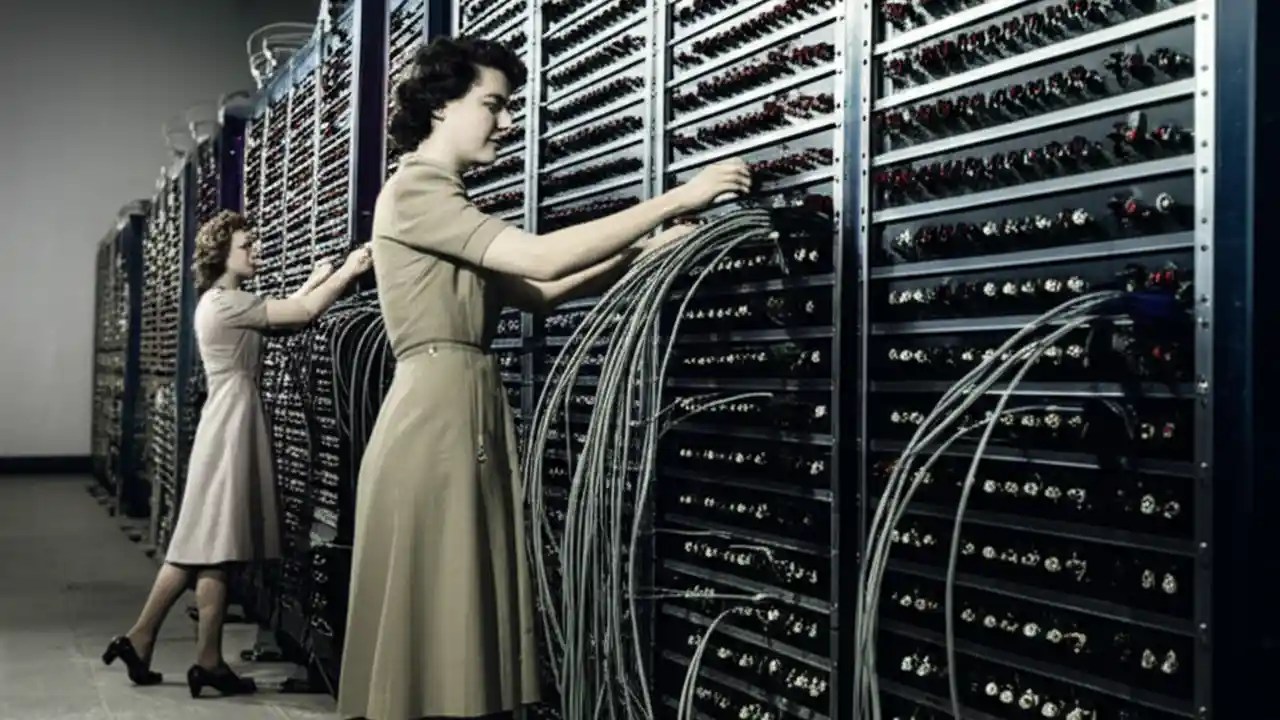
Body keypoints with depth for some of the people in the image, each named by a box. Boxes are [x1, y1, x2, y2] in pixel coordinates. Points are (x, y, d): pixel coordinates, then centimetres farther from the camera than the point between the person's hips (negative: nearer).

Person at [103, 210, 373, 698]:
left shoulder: (222, 302, 18)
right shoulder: (226, 302, -13)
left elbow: (285, 311, 19)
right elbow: (304, 313, -16)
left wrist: (317, 278, 16)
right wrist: (349, 271, -9)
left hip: (227, 423, 10)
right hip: (233, 423, -10)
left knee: (200, 544, 11)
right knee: (216, 547, -5)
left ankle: (140, 637, 14)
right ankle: (208, 662, 0)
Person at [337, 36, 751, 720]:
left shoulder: (446, 203, 22)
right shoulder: (412, 192, -8)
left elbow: (538, 293, 17)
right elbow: (542, 258, -19)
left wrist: (645, 250, 7)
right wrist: (677, 198, -15)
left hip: (471, 413, 10)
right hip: (435, 412, -9)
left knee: (466, 621, 10)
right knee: (434, 617, -5)